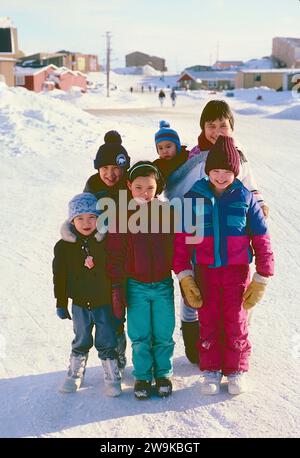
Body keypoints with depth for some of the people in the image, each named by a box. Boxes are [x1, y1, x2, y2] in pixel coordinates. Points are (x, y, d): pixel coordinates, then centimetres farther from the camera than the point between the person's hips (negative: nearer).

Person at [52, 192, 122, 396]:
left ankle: (112, 378, 23)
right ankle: (75, 375, 34)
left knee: (107, 343, 9)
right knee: (81, 343, 17)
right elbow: (60, 277, 1)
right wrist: (61, 303, 3)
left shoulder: (108, 241, -10)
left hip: (105, 303, -1)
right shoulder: (64, 246, -6)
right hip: (80, 304, 2)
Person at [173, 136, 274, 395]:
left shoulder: (245, 198, -3)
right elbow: (179, 239, -1)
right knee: (208, 323, 9)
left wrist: (262, 279, -1)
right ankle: (211, 370, 25)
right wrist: (184, 276, -6)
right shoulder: (193, 198, -3)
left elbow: (261, 239, 0)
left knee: (236, 322, 7)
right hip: (204, 272, 1)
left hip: (237, 272, 0)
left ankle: (236, 370, 25)